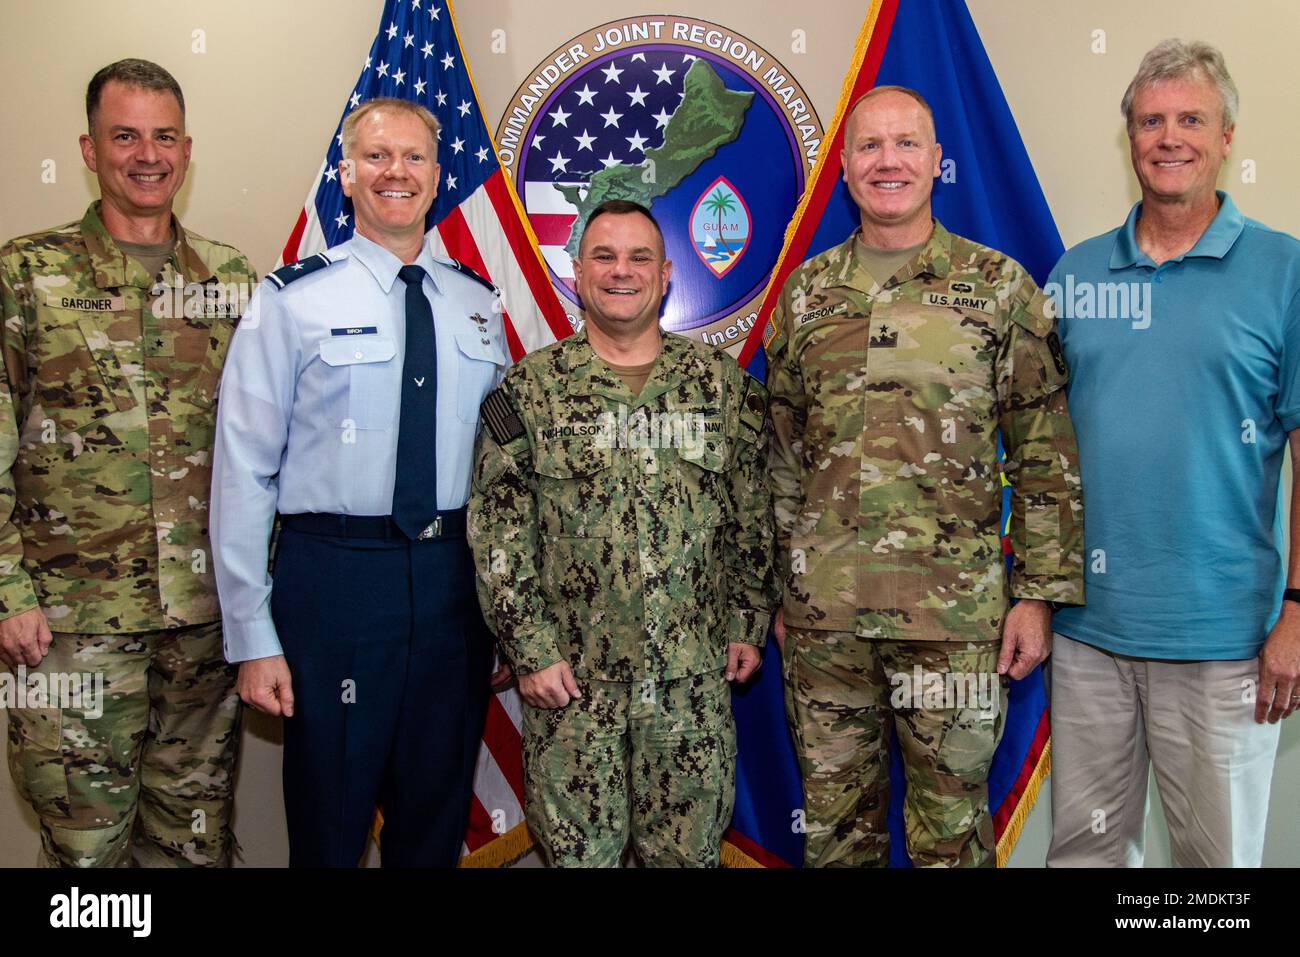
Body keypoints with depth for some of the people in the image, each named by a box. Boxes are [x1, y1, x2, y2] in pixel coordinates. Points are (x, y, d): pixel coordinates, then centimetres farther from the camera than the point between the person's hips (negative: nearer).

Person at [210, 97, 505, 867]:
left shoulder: (479, 304, 8)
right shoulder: (295, 299, -5)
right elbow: (245, 467, -6)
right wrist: (252, 636, -8)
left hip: (459, 579, 4)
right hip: (335, 573, -3)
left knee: (437, 818, 18)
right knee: (328, 820, 12)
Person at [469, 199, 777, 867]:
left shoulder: (722, 383, 5)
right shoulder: (530, 389, 0)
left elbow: (752, 517, 9)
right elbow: (497, 533, -2)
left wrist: (747, 624, 6)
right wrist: (530, 648, -7)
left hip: (694, 674, 1)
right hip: (570, 673, -1)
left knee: (690, 849, 12)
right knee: (576, 850, 10)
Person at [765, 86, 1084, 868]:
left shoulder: (999, 285, 0)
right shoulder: (806, 291, 8)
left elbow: (1047, 454, -1)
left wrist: (1039, 594, -5)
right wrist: (775, 584, 11)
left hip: (955, 613, -2)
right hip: (822, 609, 3)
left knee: (950, 823, 11)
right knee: (834, 818, 15)